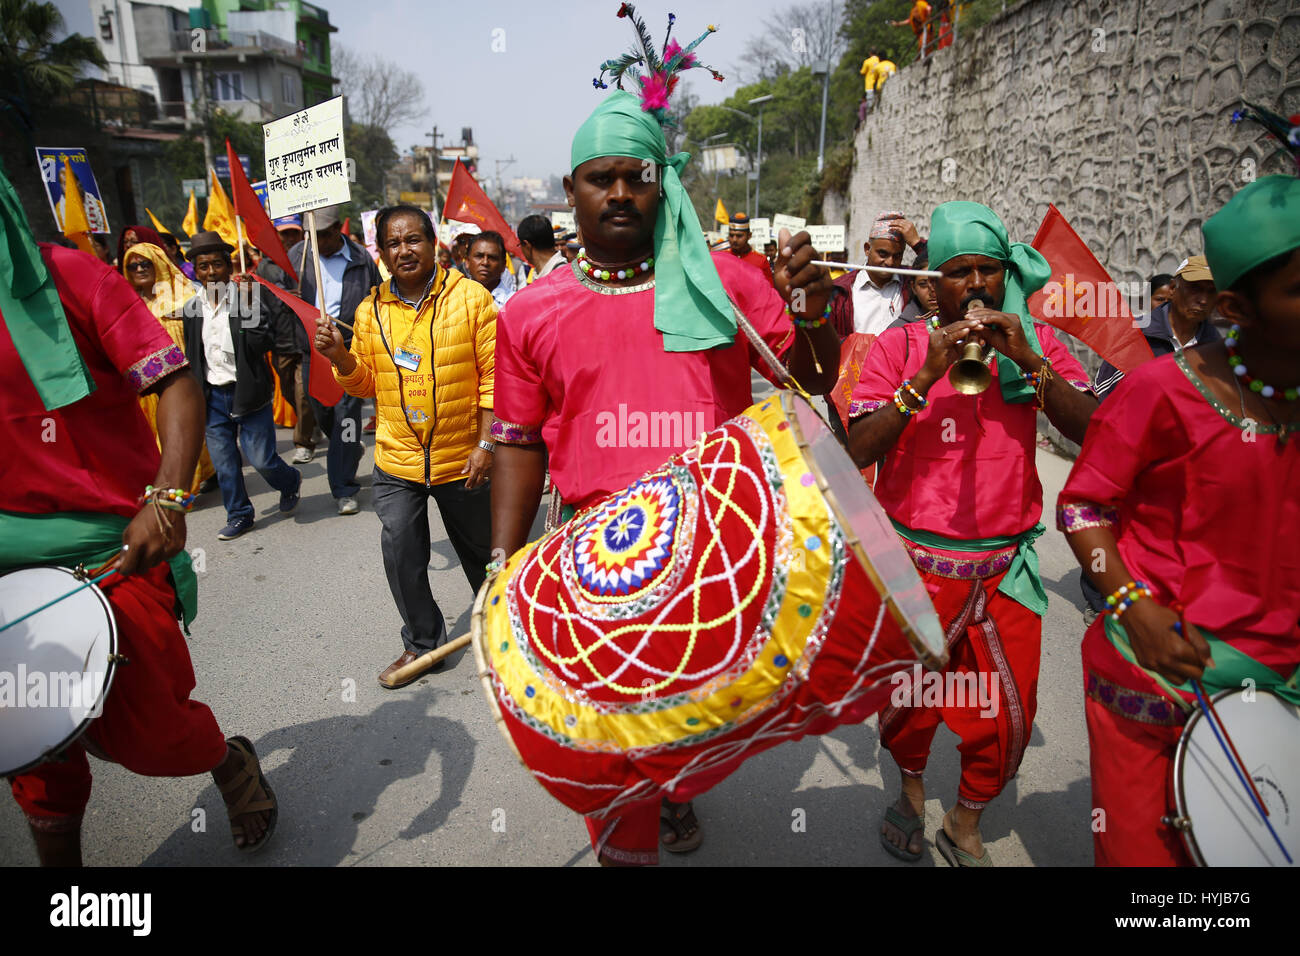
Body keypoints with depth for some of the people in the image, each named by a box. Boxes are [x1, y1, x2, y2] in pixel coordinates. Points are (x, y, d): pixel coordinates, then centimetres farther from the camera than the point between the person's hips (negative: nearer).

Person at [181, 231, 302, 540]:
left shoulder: (250, 297, -8)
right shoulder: (193, 309, 7)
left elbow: (263, 343, -19)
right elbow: (191, 357, 14)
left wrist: (248, 306, -25)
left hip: (249, 393, -5)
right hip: (214, 396, 5)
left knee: (261, 459, -3)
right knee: (224, 465, 9)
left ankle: (290, 482, 29)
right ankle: (238, 516, 26)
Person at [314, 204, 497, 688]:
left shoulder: (471, 297, -6)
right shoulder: (371, 310, 4)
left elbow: (494, 375, -8)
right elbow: (367, 384, 12)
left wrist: (485, 443, -13)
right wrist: (340, 356, -9)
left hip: (462, 459, -2)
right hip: (397, 462, 3)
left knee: (481, 550, 14)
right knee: (401, 554, 3)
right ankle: (421, 643, 24)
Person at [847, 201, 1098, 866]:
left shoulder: (1035, 342, 4)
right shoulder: (899, 346, -3)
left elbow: (1095, 433, -6)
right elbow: (856, 452, -13)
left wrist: (1028, 362, -18)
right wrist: (927, 375, -23)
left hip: (1005, 564, 2)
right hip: (915, 561, -2)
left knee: (1007, 715, 9)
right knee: (908, 697, 12)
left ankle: (965, 826, 34)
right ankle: (910, 789, 43)